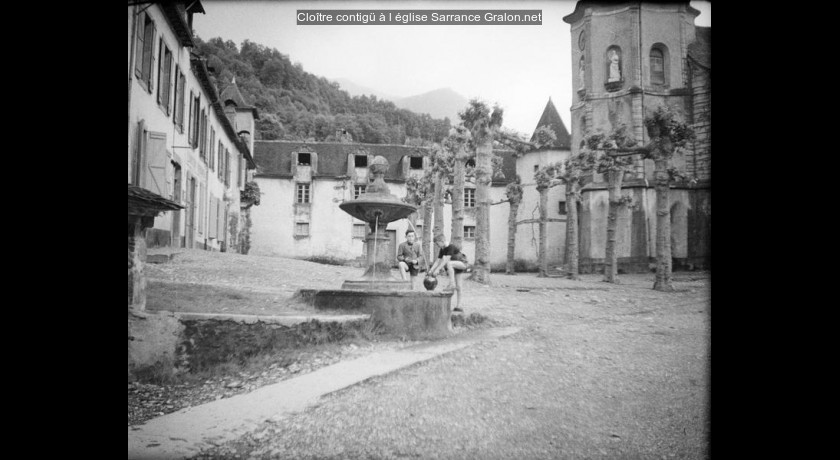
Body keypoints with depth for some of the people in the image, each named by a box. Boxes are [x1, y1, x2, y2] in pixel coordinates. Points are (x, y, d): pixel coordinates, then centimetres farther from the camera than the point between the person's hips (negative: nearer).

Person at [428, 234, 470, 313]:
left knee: (449, 263, -36)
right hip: (455, 268, 8)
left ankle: (451, 284, -33)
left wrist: (437, 269, -33)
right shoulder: (442, 250, 4)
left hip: (462, 263, -8)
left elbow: (446, 260, -30)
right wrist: (430, 271, -6)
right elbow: (437, 261, 4)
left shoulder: (451, 247, -22)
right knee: (457, 287, 5)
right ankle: (458, 306, 7)